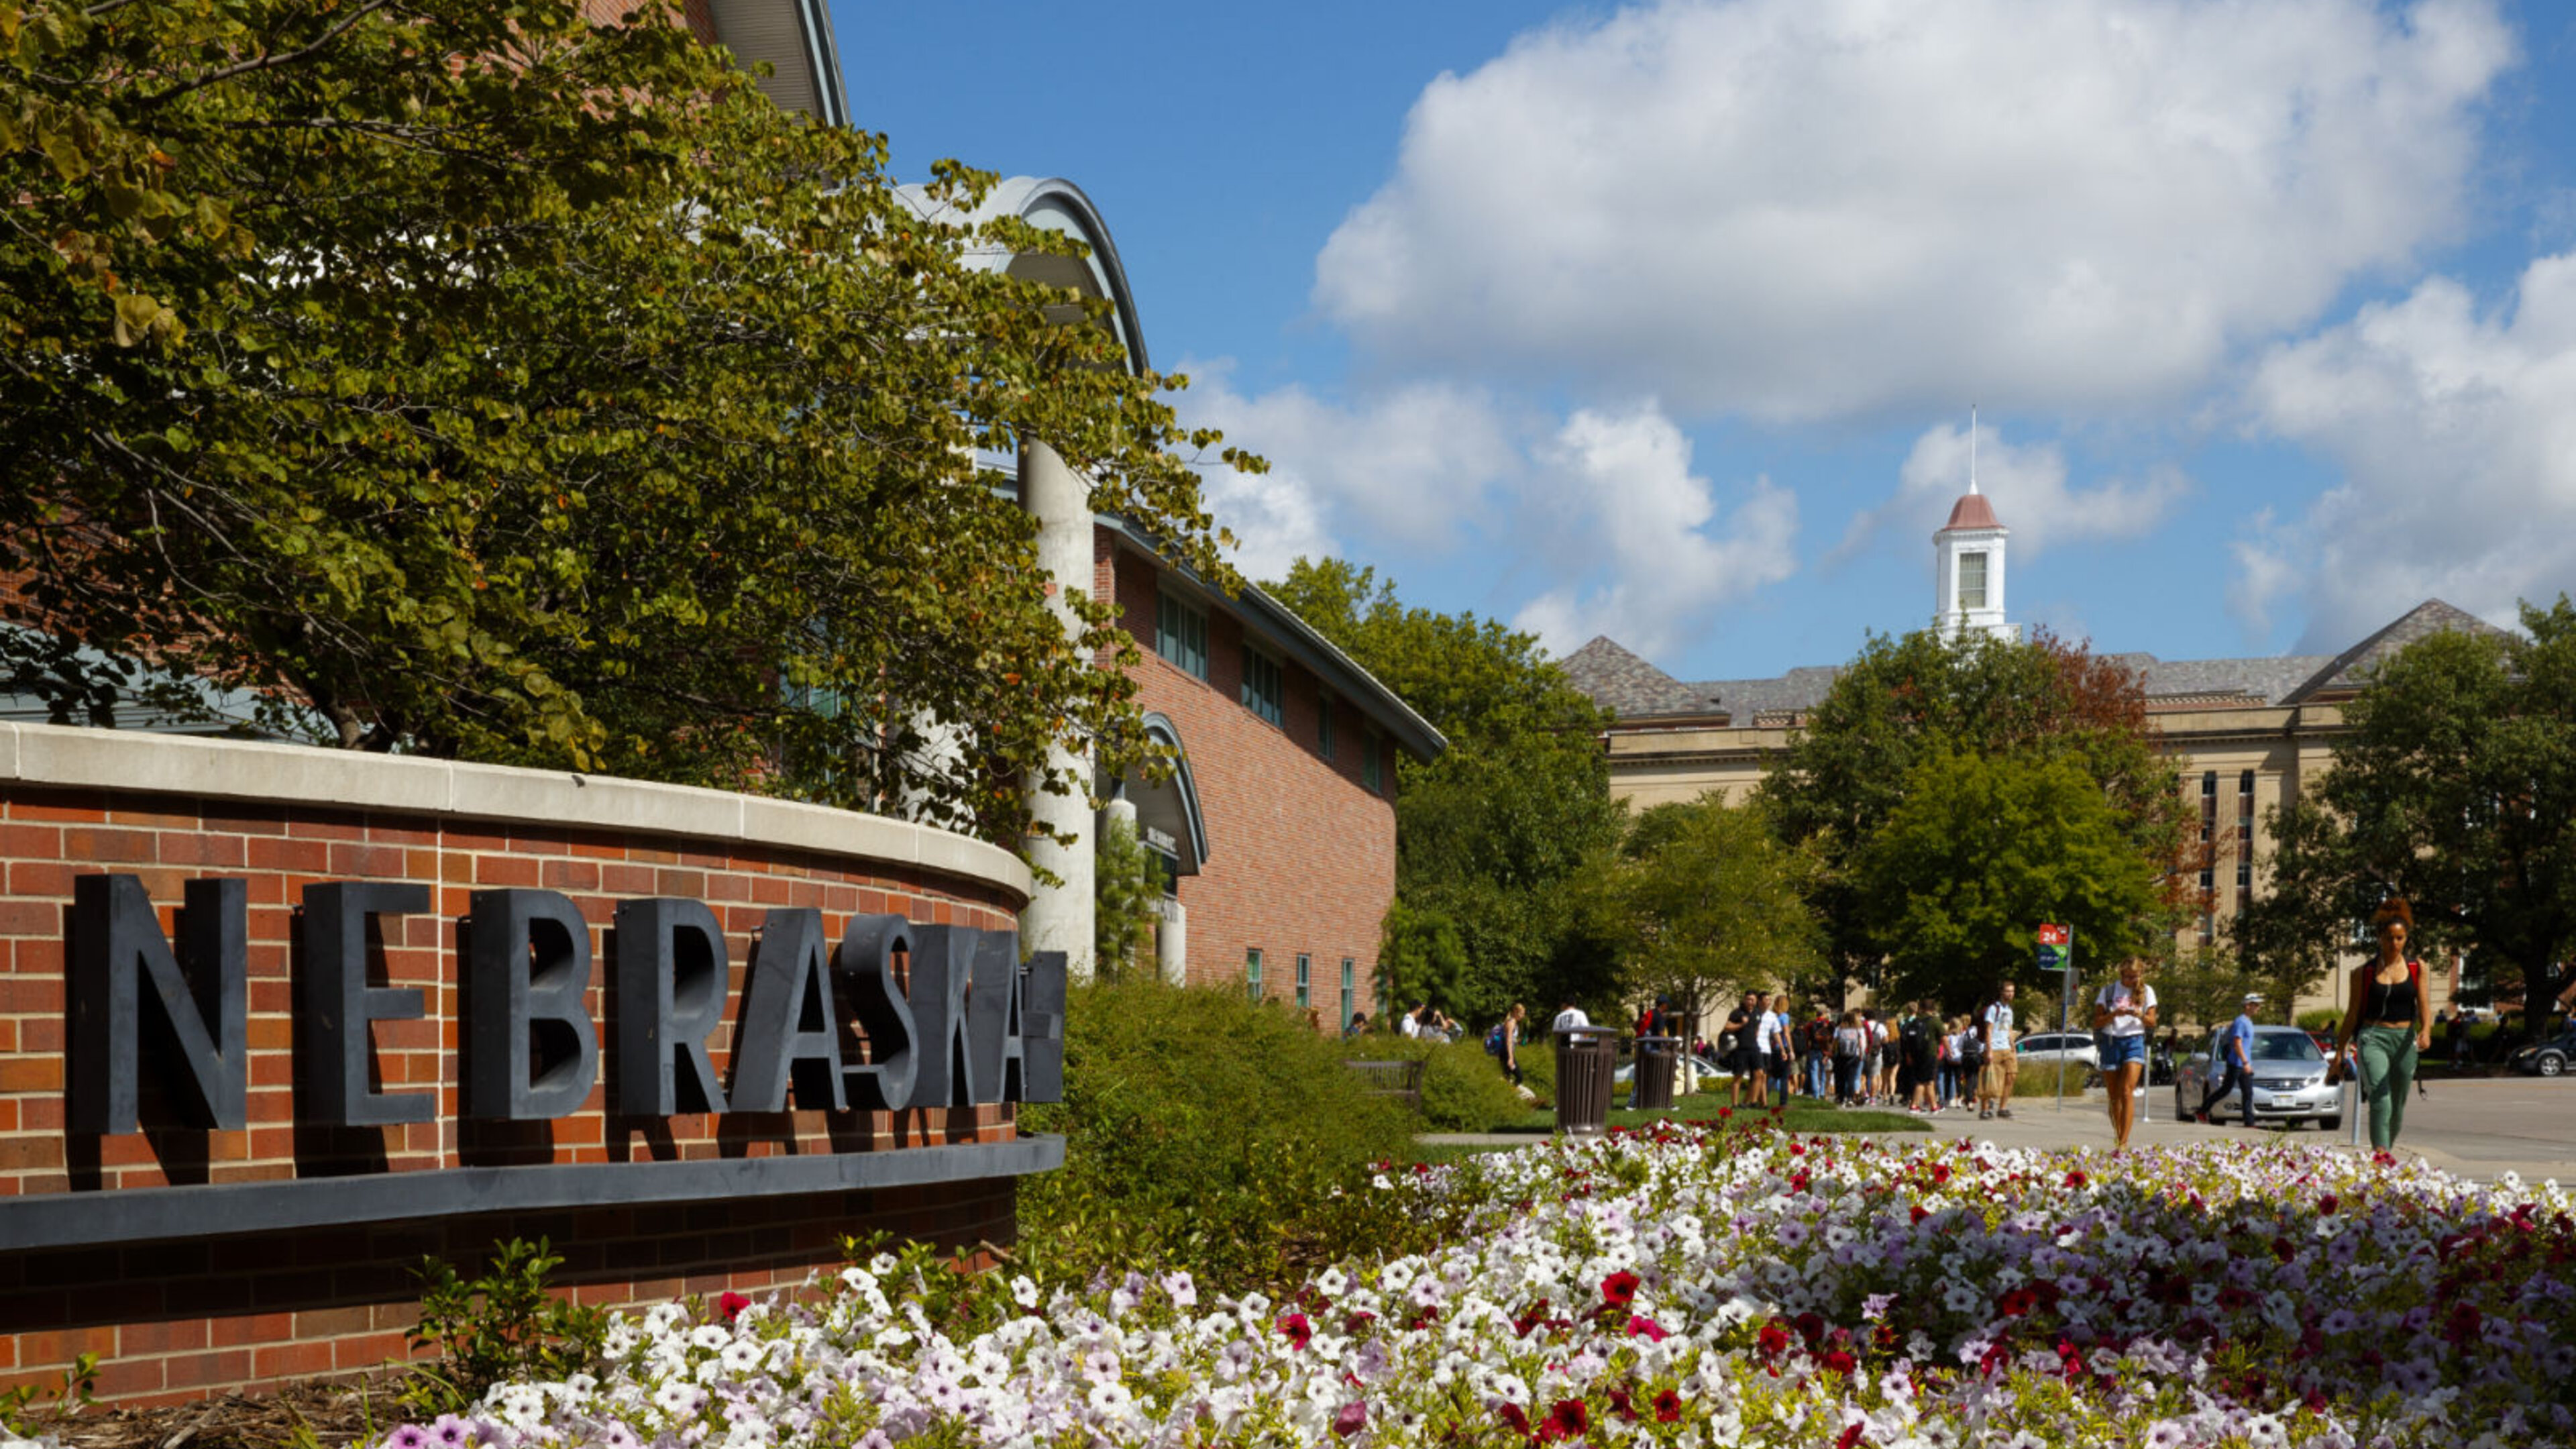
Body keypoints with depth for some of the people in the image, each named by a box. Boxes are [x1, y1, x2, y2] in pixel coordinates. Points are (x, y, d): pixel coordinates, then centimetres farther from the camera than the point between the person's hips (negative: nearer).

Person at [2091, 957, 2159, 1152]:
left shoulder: (2147, 991, 9)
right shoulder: (2108, 991, 6)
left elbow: (2152, 1023, 9)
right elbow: (2097, 1022, 2)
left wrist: (2139, 1015, -12)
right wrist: (2114, 1014, -17)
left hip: (2134, 1042, -1)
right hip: (2111, 1042, 1)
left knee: (2127, 1091, -16)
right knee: (2114, 1096, 4)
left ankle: (2123, 1143, -20)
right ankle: (2117, 1137, 18)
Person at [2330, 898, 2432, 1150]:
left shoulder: (2417, 968, 7)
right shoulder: (2364, 973, 3)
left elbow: (2424, 1005, 0)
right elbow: (2353, 1014, 7)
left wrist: (2425, 1031, -21)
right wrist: (2339, 1054, 6)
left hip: (2405, 1040, 2)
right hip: (2373, 1037, -2)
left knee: (2398, 1105, 10)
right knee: (2380, 1101, -19)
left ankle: (2387, 1151, 31)